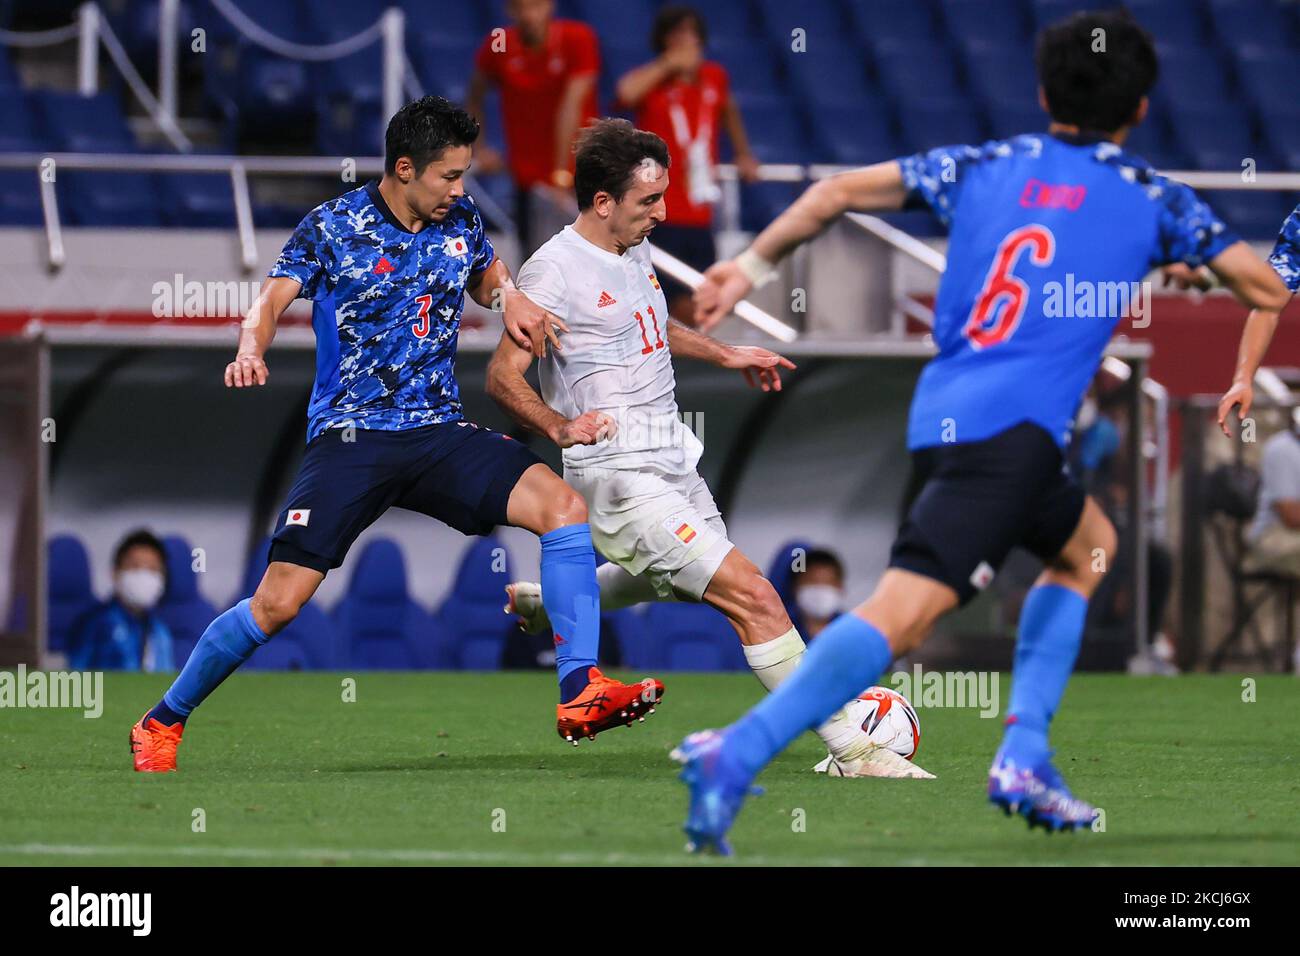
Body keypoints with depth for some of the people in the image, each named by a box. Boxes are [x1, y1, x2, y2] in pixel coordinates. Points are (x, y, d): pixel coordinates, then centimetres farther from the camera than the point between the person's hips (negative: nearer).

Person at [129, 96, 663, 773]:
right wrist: (250, 353, -33)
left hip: (440, 433, 4)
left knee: (563, 506, -18)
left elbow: (485, 276, 27)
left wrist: (506, 295, 2)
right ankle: (163, 723, 8)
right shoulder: (331, 228, -5)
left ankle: (580, 692, -18)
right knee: (278, 602, -12)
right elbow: (273, 301, -11)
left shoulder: (461, 220, 8)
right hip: (350, 435, -4)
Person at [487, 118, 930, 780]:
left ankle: (544, 602, 51)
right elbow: (502, 377, -18)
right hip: (620, 475, -10)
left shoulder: (635, 251, 10)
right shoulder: (555, 271, -16)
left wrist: (726, 355, 30)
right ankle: (852, 753, -16)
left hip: (673, 463, 10)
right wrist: (560, 426, -32)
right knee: (753, 597, -18)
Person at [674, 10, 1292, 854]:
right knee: (904, 611, -18)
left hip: (942, 419, 6)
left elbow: (838, 192, 18)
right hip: (1015, 428, -6)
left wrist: (753, 265, 24)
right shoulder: (1152, 199, 11)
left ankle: (1024, 756, 16)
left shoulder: (979, 169, 20)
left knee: (1088, 545, 29)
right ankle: (738, 754, -36)